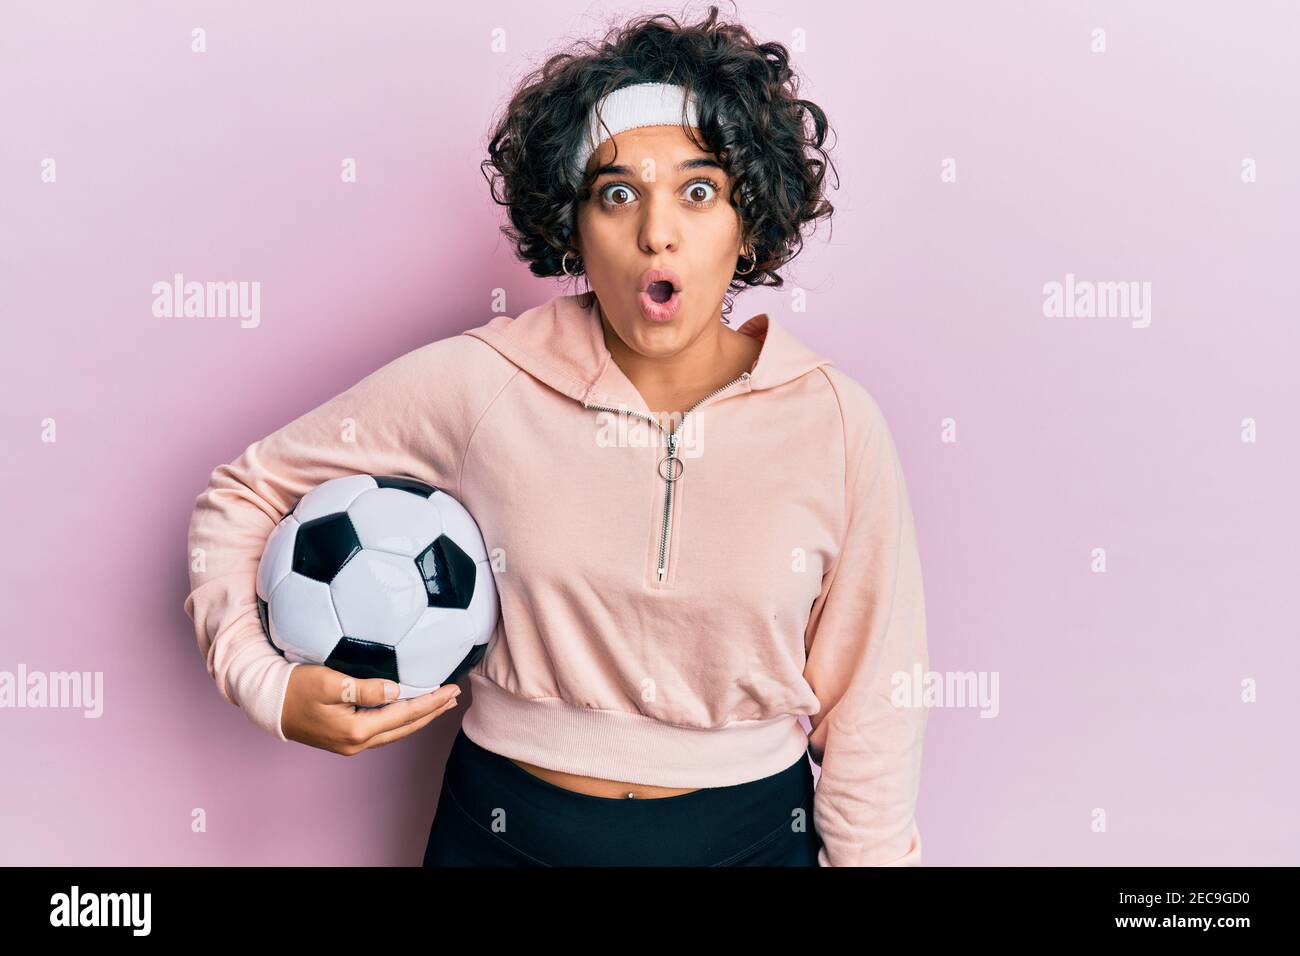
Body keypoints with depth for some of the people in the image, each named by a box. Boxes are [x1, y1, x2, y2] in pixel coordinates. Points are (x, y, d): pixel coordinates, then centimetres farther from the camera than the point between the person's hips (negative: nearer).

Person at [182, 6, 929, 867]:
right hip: (506, 827, 0)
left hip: (752, 829, 1)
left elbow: (868, 708, -5)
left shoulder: (839, 423, -13)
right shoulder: (476, 384, -15)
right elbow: (240, 496, -3)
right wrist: (265, 683, -14)